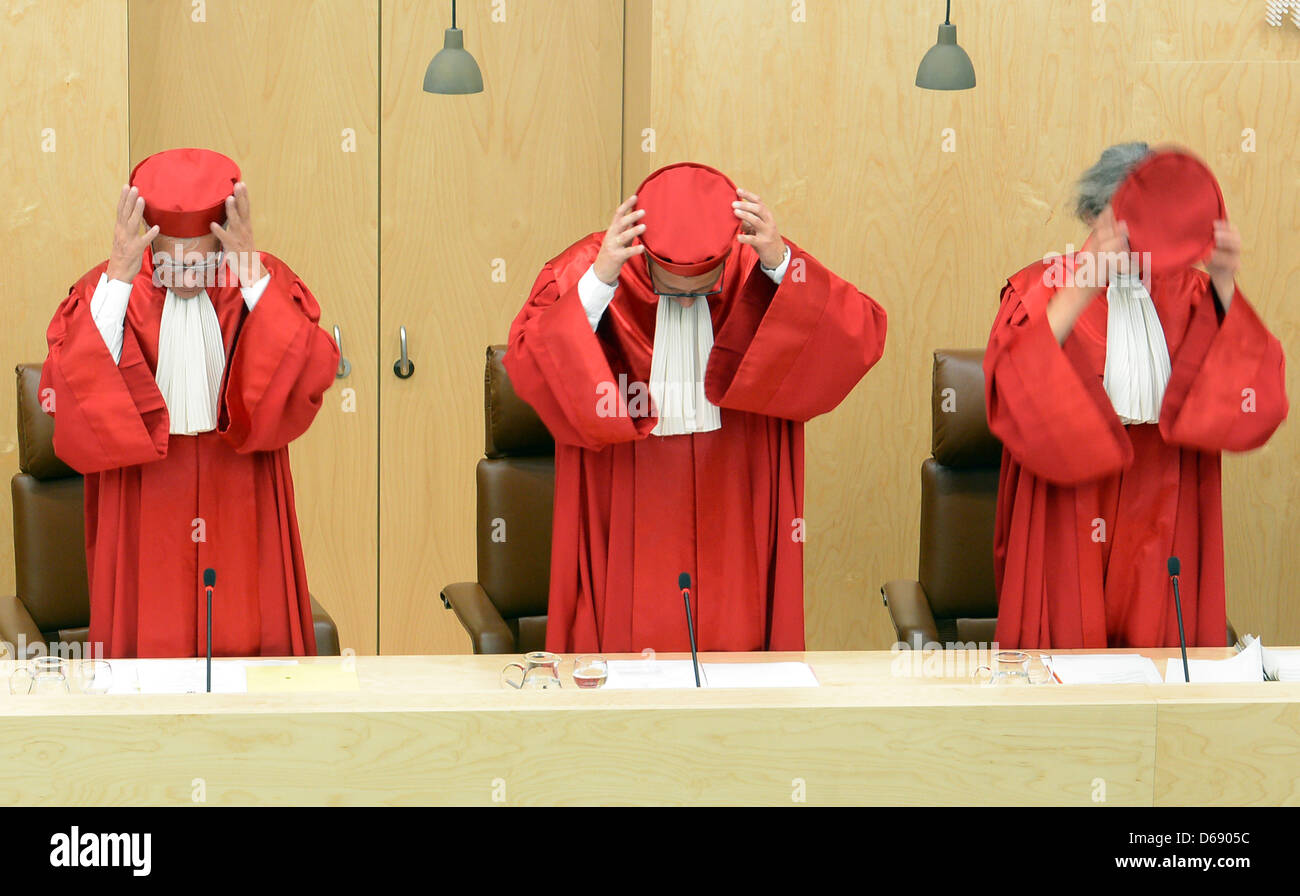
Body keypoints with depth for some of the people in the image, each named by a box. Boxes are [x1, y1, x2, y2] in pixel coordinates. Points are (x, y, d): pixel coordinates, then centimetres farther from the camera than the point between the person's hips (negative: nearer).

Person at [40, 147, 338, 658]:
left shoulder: (263, 282, -3)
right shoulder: (105, 291, -5)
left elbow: (310, 377, -19)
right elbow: (65, 394, -20)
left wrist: (252, 274, -25)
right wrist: (118, 277, -25)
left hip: (240, 515, 1)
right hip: (144, 516, 0)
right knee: (149, 644, 4)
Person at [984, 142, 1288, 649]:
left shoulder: (1189, 294, 8)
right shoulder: (1040, 288, 1)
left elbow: (1243, 407, -6)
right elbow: (1014, 392, -19)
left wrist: (1225, 288, -17)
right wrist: (1083, 290, -29)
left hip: (1160, 524, 2)